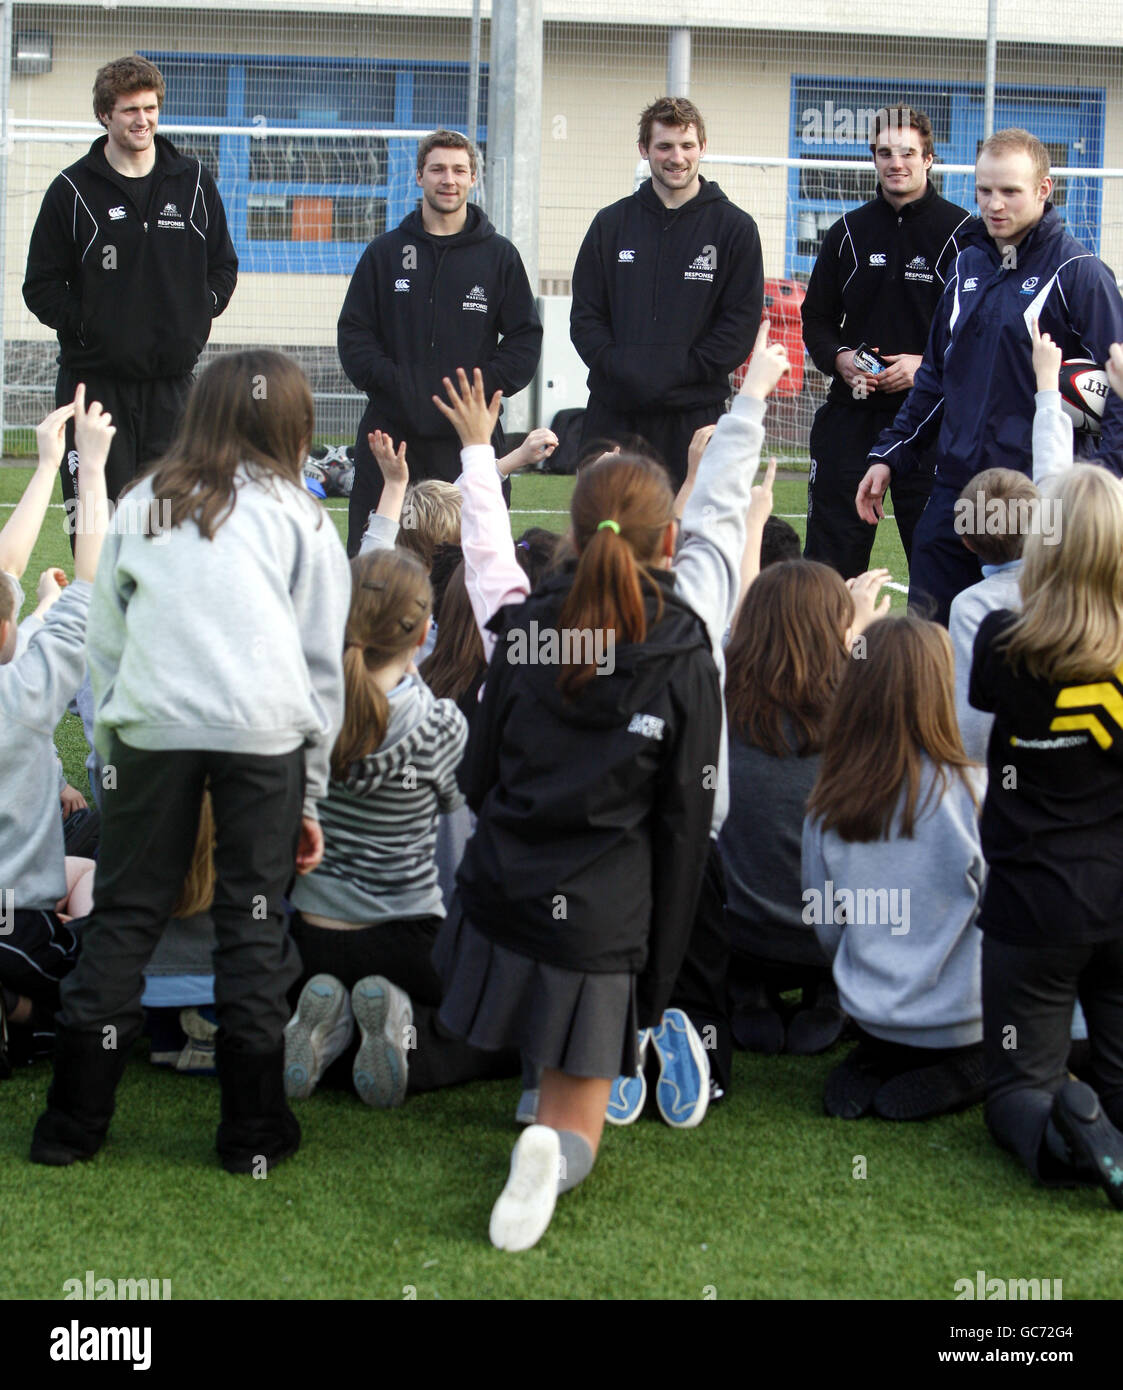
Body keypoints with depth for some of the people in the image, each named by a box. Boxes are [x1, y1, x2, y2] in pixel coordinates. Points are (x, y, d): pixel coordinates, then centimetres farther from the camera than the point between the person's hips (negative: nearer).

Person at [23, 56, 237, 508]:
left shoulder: (194, 183, 10)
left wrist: (201, 310, 3)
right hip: (94, 379, -3)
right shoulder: (73, 190, 1)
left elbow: (223, 264, 19)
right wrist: (82, 324, -10)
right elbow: (40, 285, 2)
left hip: (172, 379, 3)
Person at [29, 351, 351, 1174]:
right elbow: (323, 665, 12)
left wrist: (111, 755, 19)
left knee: (124, 916, 9)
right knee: (252, 921, 6)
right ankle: (254, 1132, 10)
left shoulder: (142, 507, 17)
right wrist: (310, 796, 17)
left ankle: (74, 1122, 10)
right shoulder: (300, 518, 11)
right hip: (264, 731, -1)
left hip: (150, 725, 2)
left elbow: (105, 642, 16)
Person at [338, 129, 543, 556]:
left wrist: (487, 385, -6)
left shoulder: (499, 256, 9)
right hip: (391, 428, 1)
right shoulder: (386, 252, 11)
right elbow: (353, 331, 8)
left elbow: (525, 337, 8)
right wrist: (386, 378, -8)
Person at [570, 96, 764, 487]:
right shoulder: (611, 223, 11)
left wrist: (682, 372, -14)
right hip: (614, 414, 2)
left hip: (695, 416, -2)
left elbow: (742, 323, -2)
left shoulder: (735, 228, 4)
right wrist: (616, 367, -10)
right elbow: (585, 315, 8)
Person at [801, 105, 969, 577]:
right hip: (852, 415, 3)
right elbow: (816, 318, 16)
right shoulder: (849, 232, 11)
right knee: (829, 560, 4)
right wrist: (837, 358, -4)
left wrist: (929, 364, -15)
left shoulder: (962, 232, -1)